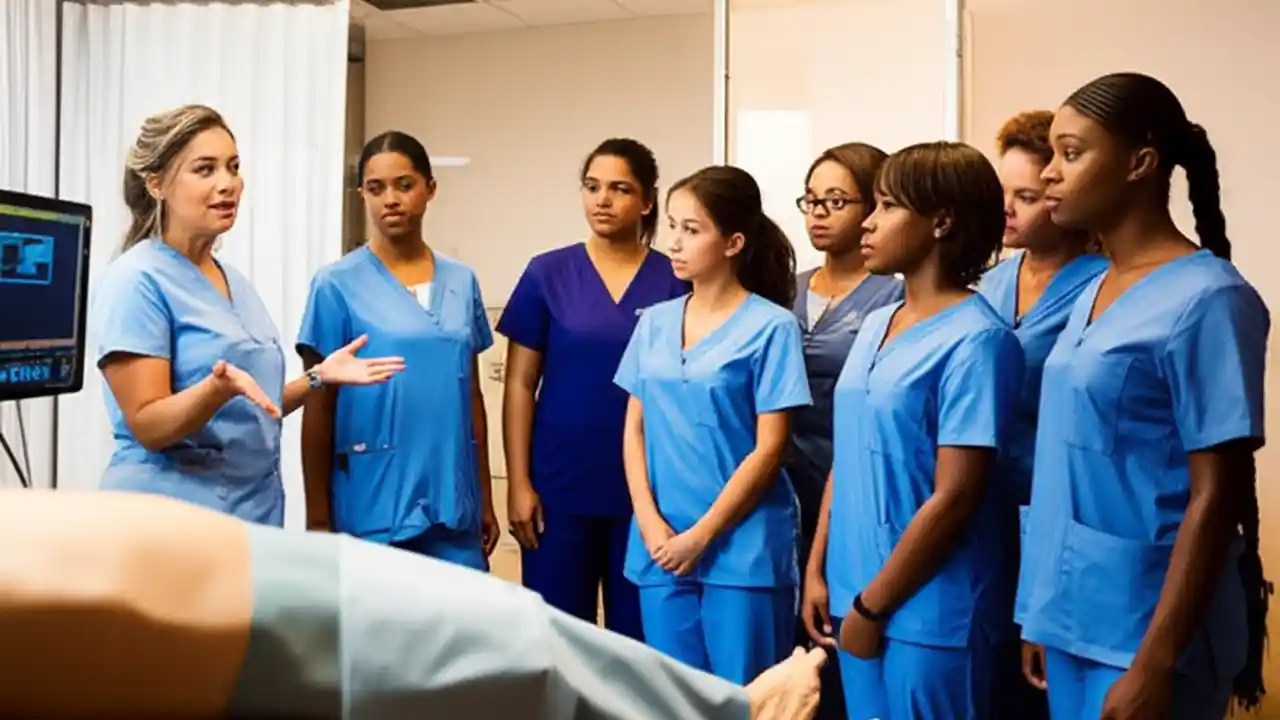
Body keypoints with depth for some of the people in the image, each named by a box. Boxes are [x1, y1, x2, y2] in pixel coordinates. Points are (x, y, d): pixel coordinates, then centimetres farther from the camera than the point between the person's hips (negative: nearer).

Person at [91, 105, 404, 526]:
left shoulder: (236, 282, 10)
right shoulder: (136, 280, -12)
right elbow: (150, 427, -17)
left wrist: (318, 376, 5)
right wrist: (219, 386, -33)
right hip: (171, 519, -7)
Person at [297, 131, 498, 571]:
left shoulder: (462, 282, 7)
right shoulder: (338, 285, -4)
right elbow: (318, 408, -2)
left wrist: (485, 498, 12)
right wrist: (318, 517, -3)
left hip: (453, 507, 3)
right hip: (372, 509, -3)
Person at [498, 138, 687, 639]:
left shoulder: (676, 282, 0)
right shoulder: (547, 274, 0)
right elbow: (520, 384, 0)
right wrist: (519, 482, -5)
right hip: (560, 485, 0)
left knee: (638, 633, 10)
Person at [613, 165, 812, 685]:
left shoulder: (771, 326, -7)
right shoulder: (654, 322, 7)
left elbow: (768, 449, -9)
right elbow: (634, 430, 8)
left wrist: (702, 535, -11)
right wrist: (650, 524, -5)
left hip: (743, 548, -4)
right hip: (661, 546, 5)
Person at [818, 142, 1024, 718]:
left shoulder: (976, 340, -15)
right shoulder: (876, 325, 8)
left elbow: (953, 499, -17)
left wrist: (872, 606, -12)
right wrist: (820, 570, 10)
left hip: (929, 615, -7)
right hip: (858, 599, 7)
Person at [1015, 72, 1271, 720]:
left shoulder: (1206, 299, -15)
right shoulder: (1091, 294, 8)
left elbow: (1216, 499, -16)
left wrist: (1155, 665, -19)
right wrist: (1042, 614, 13)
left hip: (1142, 631, -7)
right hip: (1073, 619, 7)